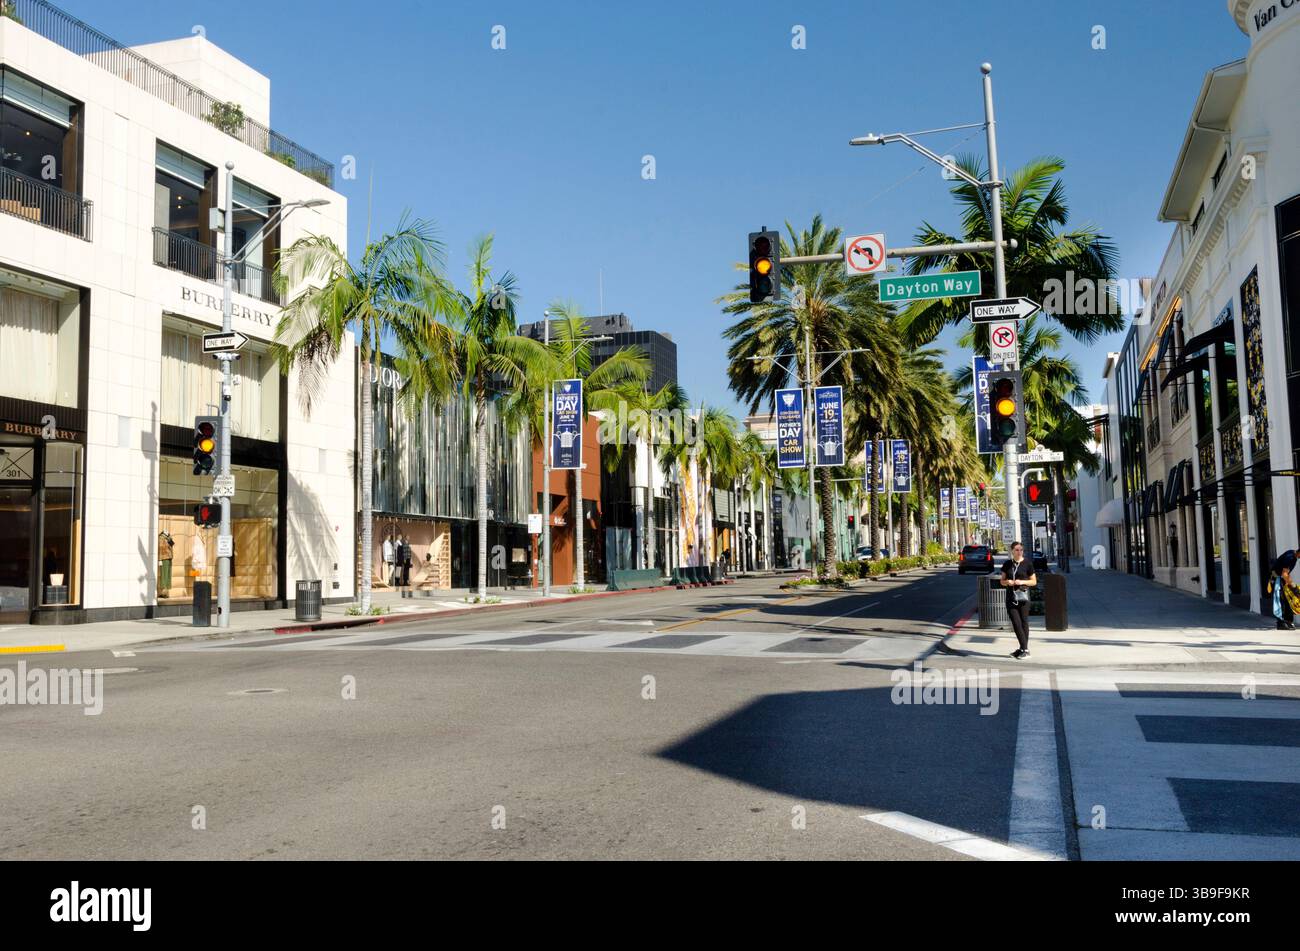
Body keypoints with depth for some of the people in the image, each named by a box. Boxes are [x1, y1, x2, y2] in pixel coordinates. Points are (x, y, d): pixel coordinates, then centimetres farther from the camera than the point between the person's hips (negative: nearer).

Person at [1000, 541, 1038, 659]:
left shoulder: (1027, 563, 0)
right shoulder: (1007, 564, 9)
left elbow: (1034, 582, 3)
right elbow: (1002, 581, 14)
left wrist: (1022, 582, -14)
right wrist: (1007, 582, -8)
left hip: (1023, 596, -3)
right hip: (1011, 597, 3)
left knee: (1024, 622, 0)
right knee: (1016, 623, -4)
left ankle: (1024, 649, 6)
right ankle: (1024, 649, 0)